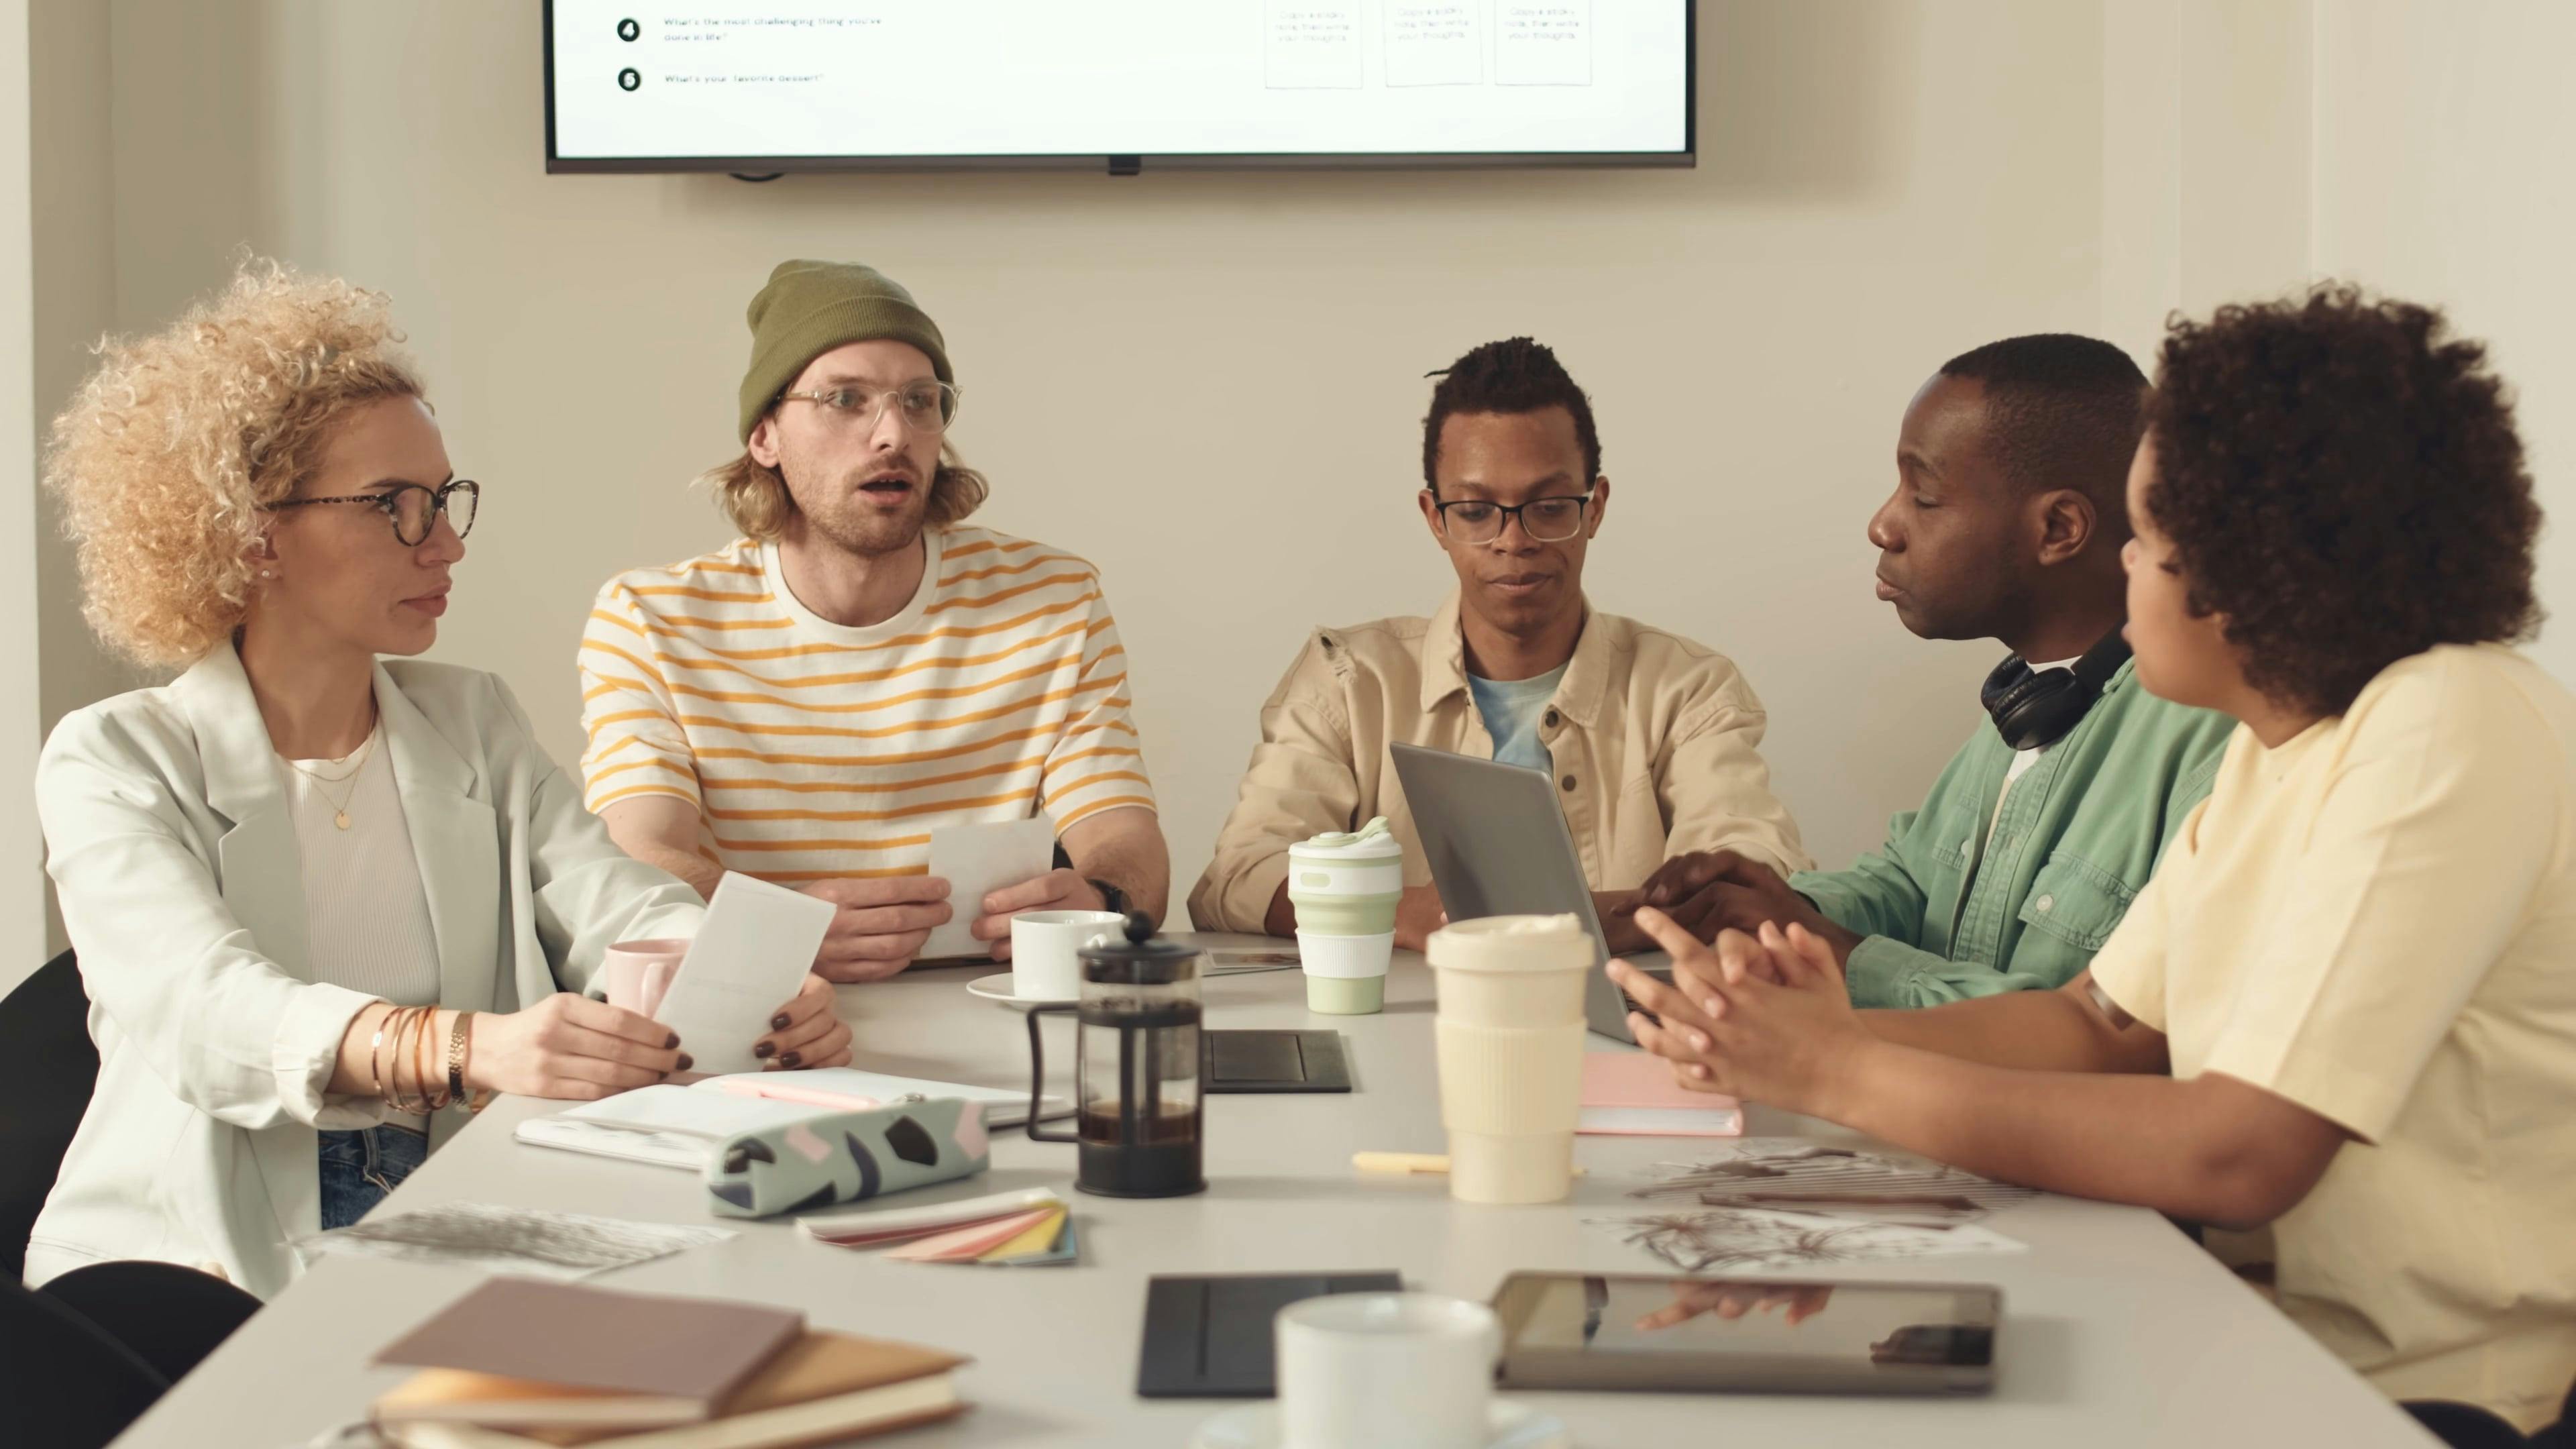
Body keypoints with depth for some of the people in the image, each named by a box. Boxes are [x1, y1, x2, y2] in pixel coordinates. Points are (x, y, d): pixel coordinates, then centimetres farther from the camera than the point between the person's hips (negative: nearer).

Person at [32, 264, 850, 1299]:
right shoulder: (114, 763, -2)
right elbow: (207, 1007, -20)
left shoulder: (476, 727, 14)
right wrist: (464, 1046, -39)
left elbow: (616, 907, -1)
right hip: (197, 1266, -3)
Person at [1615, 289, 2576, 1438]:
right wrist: (1840, 1032, -7)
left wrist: (1833, 1072, -20)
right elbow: (2101, 1024, 10)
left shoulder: (2454, 738, -20)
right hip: (2278, 1326, 7)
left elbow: (2239, 1155, -25)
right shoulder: (2279, 739, 9)